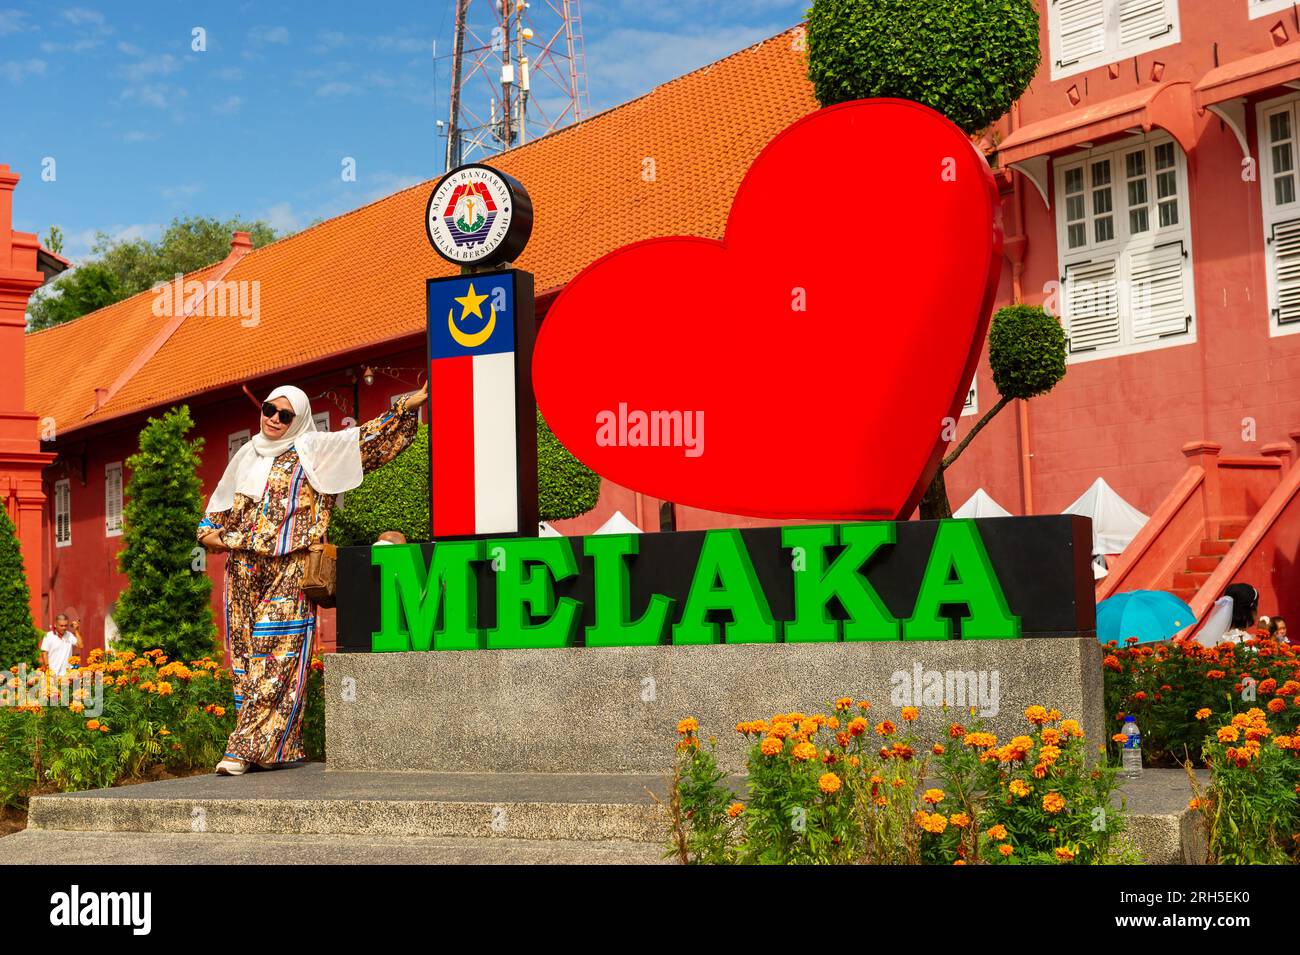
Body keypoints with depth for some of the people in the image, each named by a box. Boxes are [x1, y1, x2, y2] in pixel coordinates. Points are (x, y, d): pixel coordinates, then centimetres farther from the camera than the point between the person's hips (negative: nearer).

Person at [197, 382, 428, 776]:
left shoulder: (313, 450, 5)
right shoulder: (246, 456, 20)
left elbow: (368, 439, -2)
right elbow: (219, 506, 29)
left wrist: (409, 404, -10)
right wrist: (209, 533, 11)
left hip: (290, 572, -5)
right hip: (244, 570, 5)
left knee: (277, 655, -11)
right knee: (245, 654, 2)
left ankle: (246, 748, -13)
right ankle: (282, 748, 7)